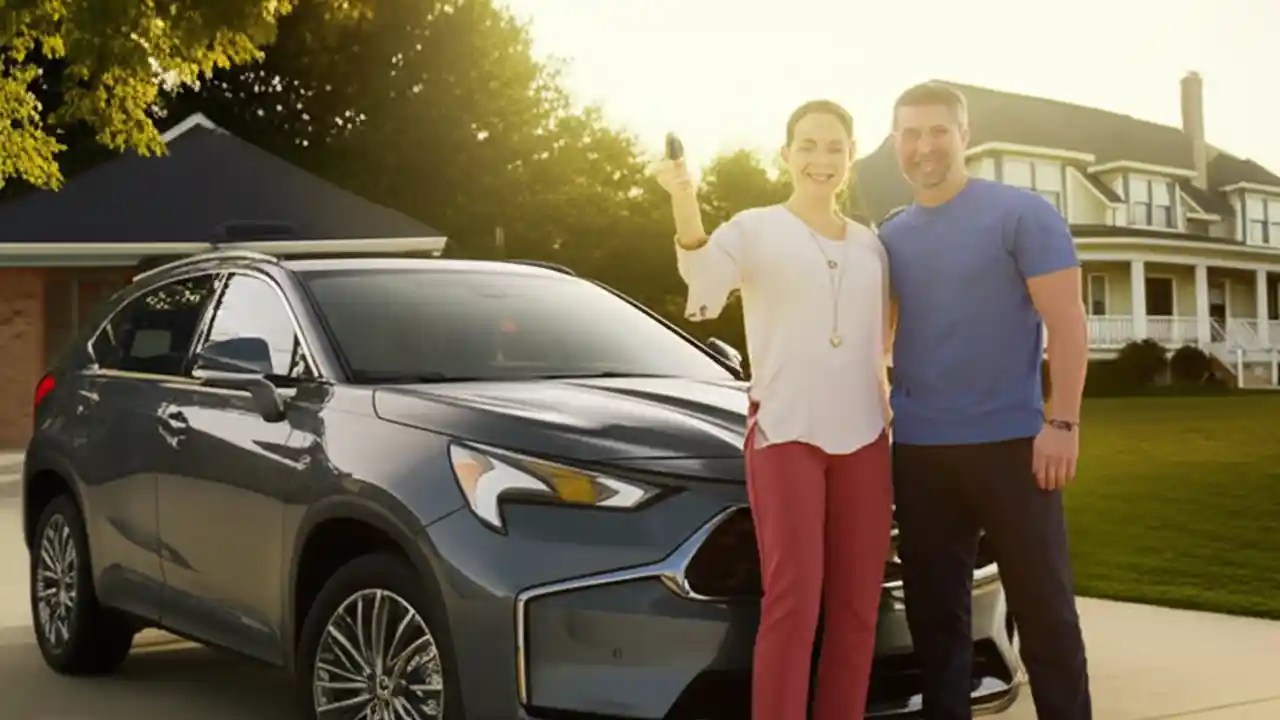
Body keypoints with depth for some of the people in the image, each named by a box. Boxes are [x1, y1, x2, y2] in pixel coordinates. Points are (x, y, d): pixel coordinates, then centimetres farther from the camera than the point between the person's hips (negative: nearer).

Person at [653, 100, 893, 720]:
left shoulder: (871, 245, 16)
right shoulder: (755, 227, 1)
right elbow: (705, 291, -20)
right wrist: (685, 206, -35)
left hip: (863, 438, 5)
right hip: (784, 434, -5)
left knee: (857, 608, 4)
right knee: (793, 603, -11)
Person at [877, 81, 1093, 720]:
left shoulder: (1021, 213, -4)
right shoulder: (889, 236, 12)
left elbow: (1066, 322, -9)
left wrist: (1062, 422, -16)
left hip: (1009, 441, -5)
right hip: (917, 449, 5)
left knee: (1043, 606, 1)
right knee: (933, 610, 10)